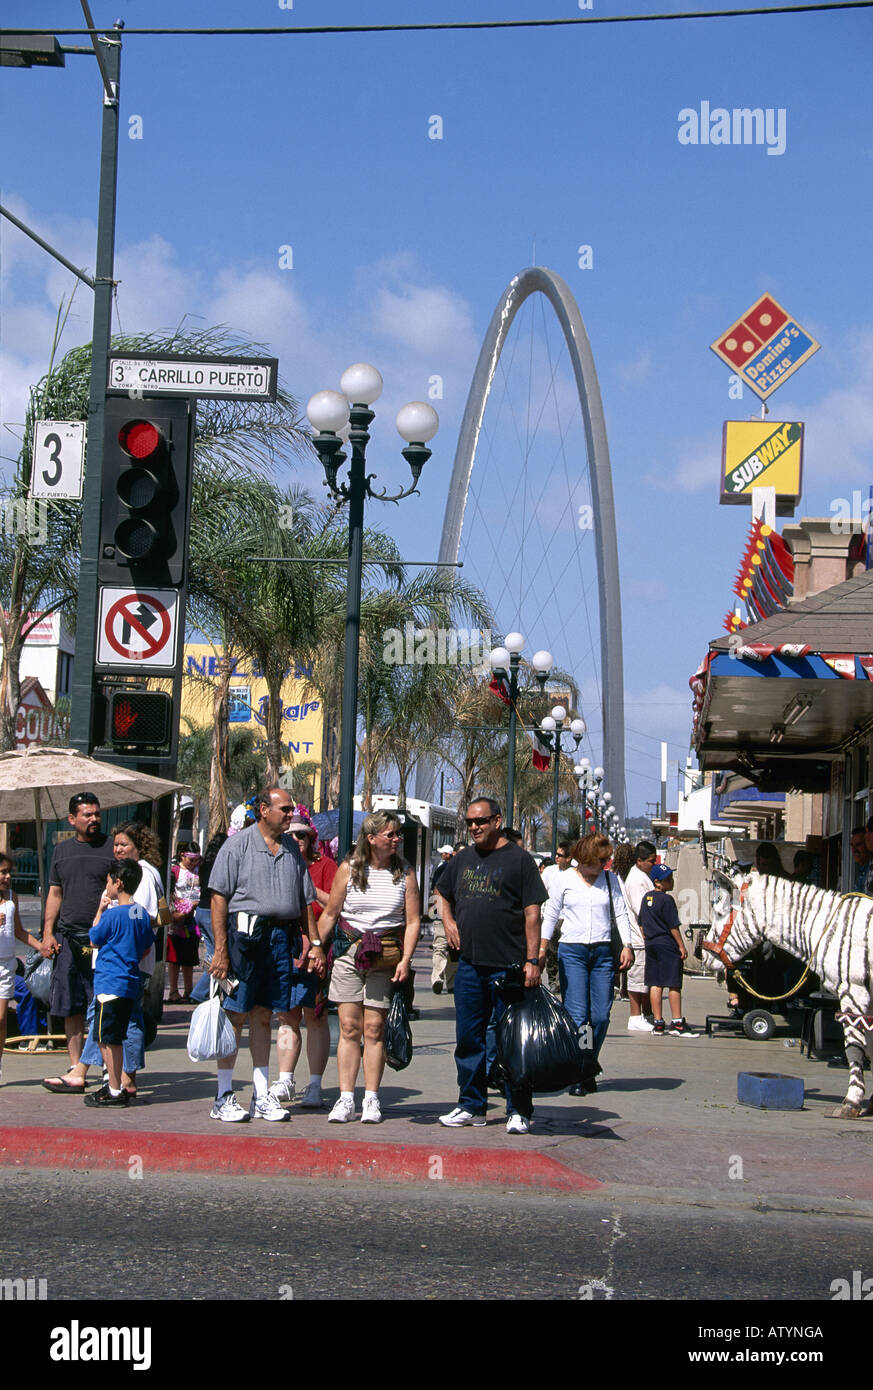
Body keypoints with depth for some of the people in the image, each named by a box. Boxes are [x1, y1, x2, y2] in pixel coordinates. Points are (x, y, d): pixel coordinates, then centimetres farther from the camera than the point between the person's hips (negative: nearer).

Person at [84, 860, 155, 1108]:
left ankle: (114, 1091, -1)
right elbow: (148, 947, 16)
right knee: (114, 1039, 17)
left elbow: (94, 941, -1)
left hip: (110, 983, -8)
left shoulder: (112, 915, -14)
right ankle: (115, 1085, 22)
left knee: (107, 1039, -2)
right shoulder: (142, 914, 8)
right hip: (131, 983, 8)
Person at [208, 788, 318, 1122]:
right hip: (245, 932, -5)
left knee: (263, 1015, 9)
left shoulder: (292, 849, 16)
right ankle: (223, 1097, 4)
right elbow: (219, 897, -5)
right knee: (236, 1015, -3)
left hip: (281, 937, 5)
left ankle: (262, 1095, 14)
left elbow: (305, 901, 19)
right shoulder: (238, 845, -1)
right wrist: (220, 949, -12)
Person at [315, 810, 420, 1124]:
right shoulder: (348, 869, 4)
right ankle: (346, 1098, 1)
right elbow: (330, 913, 9)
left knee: (374, 1029, -2)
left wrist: (405, 960, -7)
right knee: (349, 1027, -2)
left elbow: (413, 921, 2)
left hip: (386, 957, 0)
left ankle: (371, 1100, 5)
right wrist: (317, 947, 5)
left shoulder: (405, 873, 4)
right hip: (348, 951, 0)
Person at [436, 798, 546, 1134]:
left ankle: (518, 1111, 8)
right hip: (469, 964, 6)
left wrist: (532, 960, -13)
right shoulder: (462, 860, 13)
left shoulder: (519, 859, -3)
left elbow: (532, 913, -7)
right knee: (468, 1037, 10)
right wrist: (449, 922, 11)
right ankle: (471, 1106, 20)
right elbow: (444, 895, 31)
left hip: (508, 967, -5)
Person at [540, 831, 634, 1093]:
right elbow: (551, 914, 10)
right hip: (572, 951, -2)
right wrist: (542, 945, 2)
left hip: (603, 952, 2)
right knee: (577, 1016, -10)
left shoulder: (610, 879, 10)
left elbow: (621, 914, 10)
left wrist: (627, 946, 1)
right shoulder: (566, 879, 4)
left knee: (601, 1016, -1)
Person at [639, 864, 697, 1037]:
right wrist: (681, 946, -6)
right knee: (674, 984, -3)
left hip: (650, 945, 8)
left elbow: (641, 923, 15)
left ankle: (658, 1023, 9)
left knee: (655, 984, 8)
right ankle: (677, 1024, -3)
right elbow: (673, 926, -13)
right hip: (667, 945, -8)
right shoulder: (666, 900, -13)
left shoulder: (646, 898, 11)